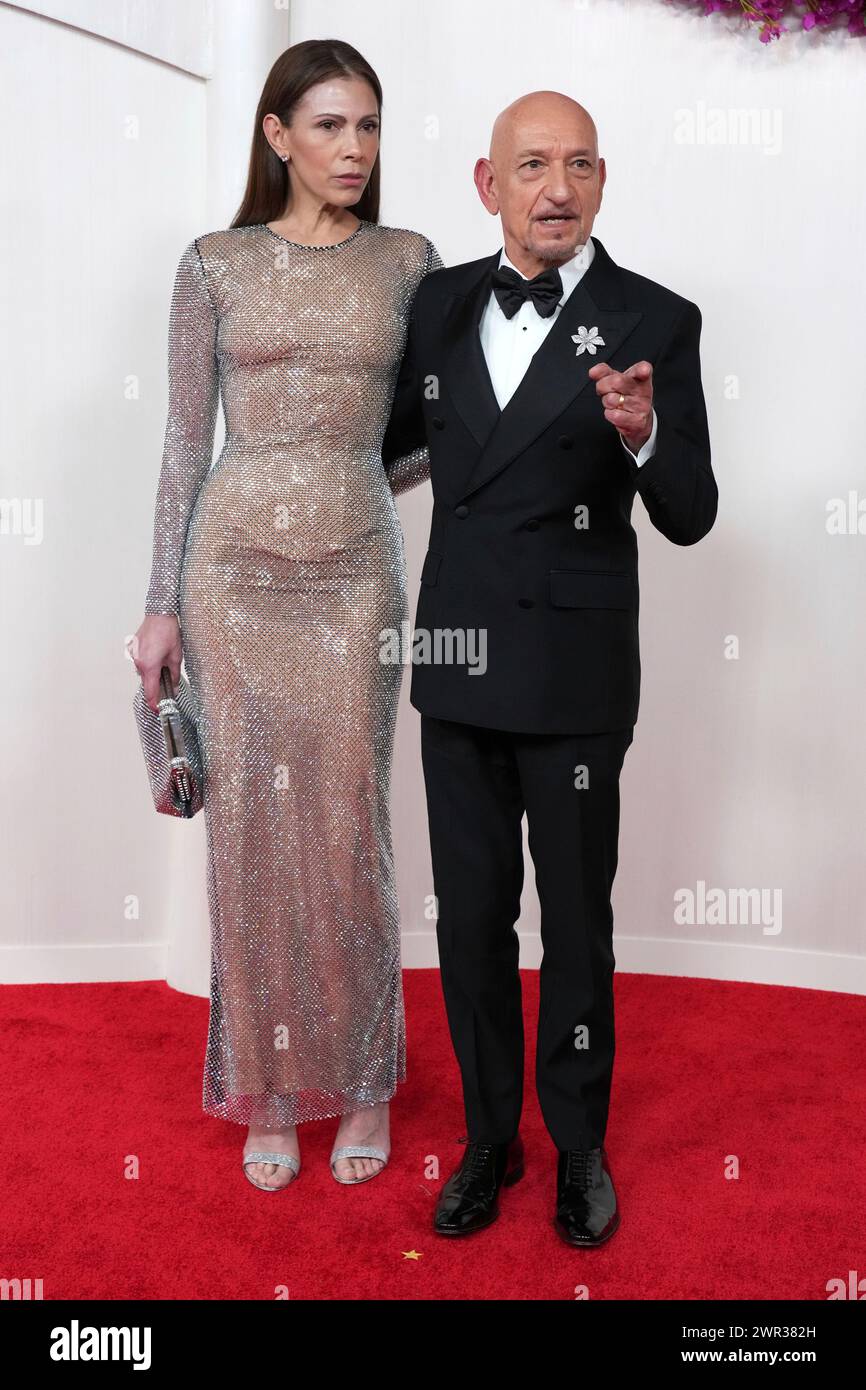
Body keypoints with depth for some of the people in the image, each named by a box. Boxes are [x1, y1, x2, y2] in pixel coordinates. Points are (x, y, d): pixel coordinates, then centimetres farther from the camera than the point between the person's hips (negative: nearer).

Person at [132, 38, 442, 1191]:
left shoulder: (408, 260, 7)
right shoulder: (217, 264, 5)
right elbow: (186, 439, 3)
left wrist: (347, 488, 1)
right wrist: (161, 606, 0)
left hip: (355, 573, 0)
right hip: (236, 569, 0)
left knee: (348, 831, 3)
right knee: (251, 831, 4)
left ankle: (362, 1086, 22)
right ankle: (271, 1092, 22)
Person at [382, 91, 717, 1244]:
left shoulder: (655, 321, -6)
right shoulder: (442, 304, 5)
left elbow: (689, 518, -9)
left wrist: (642, 434, -27)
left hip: (573, 671, -3)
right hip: (457, 660, 4)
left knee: (576, 920, 9)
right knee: (470, 914, 13)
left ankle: (580, 1147, 31)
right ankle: (490, 1137, 33)